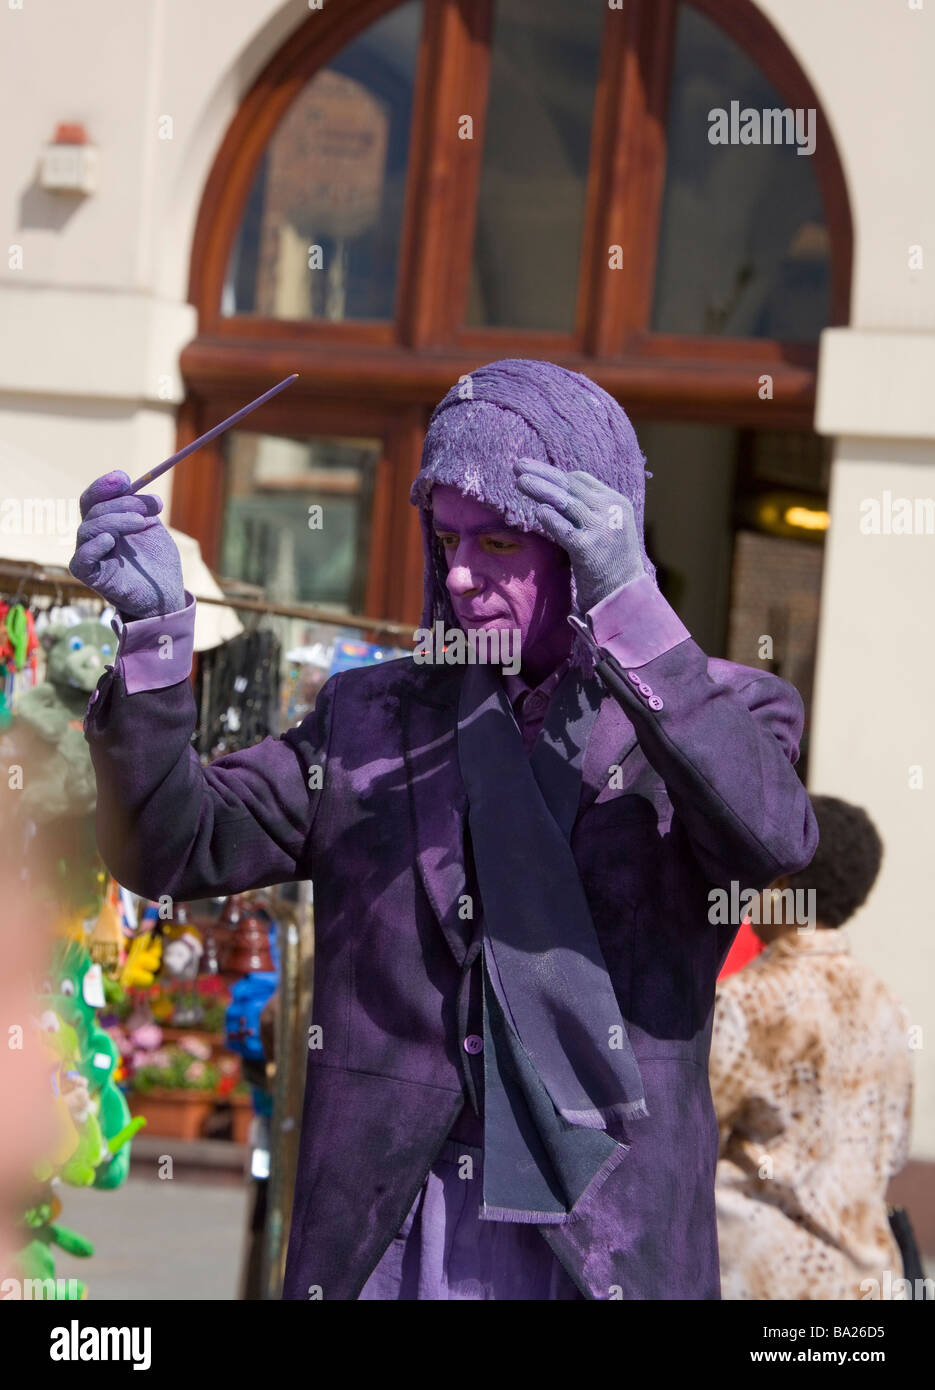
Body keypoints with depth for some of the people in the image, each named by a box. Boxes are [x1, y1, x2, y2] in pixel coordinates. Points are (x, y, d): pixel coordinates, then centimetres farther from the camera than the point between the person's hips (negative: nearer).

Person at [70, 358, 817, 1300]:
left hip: (611, 1249, -2)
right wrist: (154, 625, -12)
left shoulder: (712, 713, 3)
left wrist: (631, 603, -24)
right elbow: (173, 849, 2)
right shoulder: (368, 721, 11)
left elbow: (772, 841, -18)